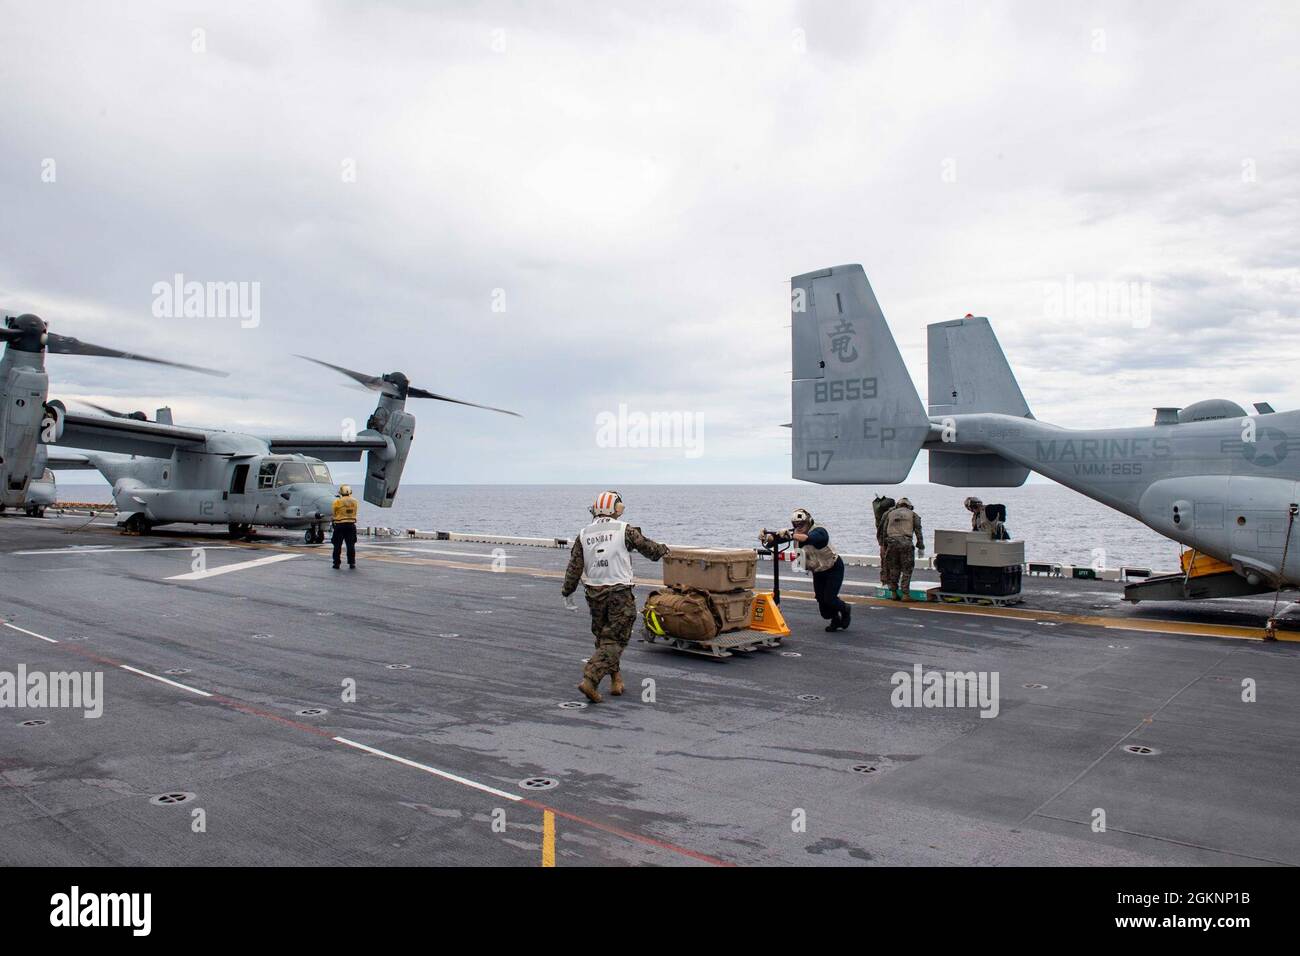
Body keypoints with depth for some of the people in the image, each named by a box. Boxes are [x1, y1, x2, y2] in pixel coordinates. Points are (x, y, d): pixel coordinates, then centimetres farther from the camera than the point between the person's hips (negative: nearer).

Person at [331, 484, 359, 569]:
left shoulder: (337, 501, -10)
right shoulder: (354, 501, 0)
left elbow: (334, 513, 2)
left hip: (340, 525, -3)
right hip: (351, 525, 3)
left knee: (337, 545, 7)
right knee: (351, 545, 8)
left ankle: (336, 563, 9)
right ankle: (352, 563, 7)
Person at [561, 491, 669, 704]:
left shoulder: (583, 534, 4)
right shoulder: (625, 530, -8)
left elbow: (574, 567, 4)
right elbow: (648, 547, 4)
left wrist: (567, 593, 12)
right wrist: (664, 550, 25)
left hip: (595, 594, 5)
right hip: (620, 594, -5)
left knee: (603, 637, 20)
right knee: (614, 641, -2)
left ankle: (616, 680, 27)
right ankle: (590, 679, -15)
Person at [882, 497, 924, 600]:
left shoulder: (890, 513, 21)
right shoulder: (913, 514, 14)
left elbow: (885, 531, 19)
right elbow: (918, 531, 6)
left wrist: (885, 547, 25)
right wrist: (921, 547, 7)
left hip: (892, 542, 3)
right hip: (906, 542, -3)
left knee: (894, 568, 13)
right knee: (907, 569, 2)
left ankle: (894, 593, 15)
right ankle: (905, 594, -1)